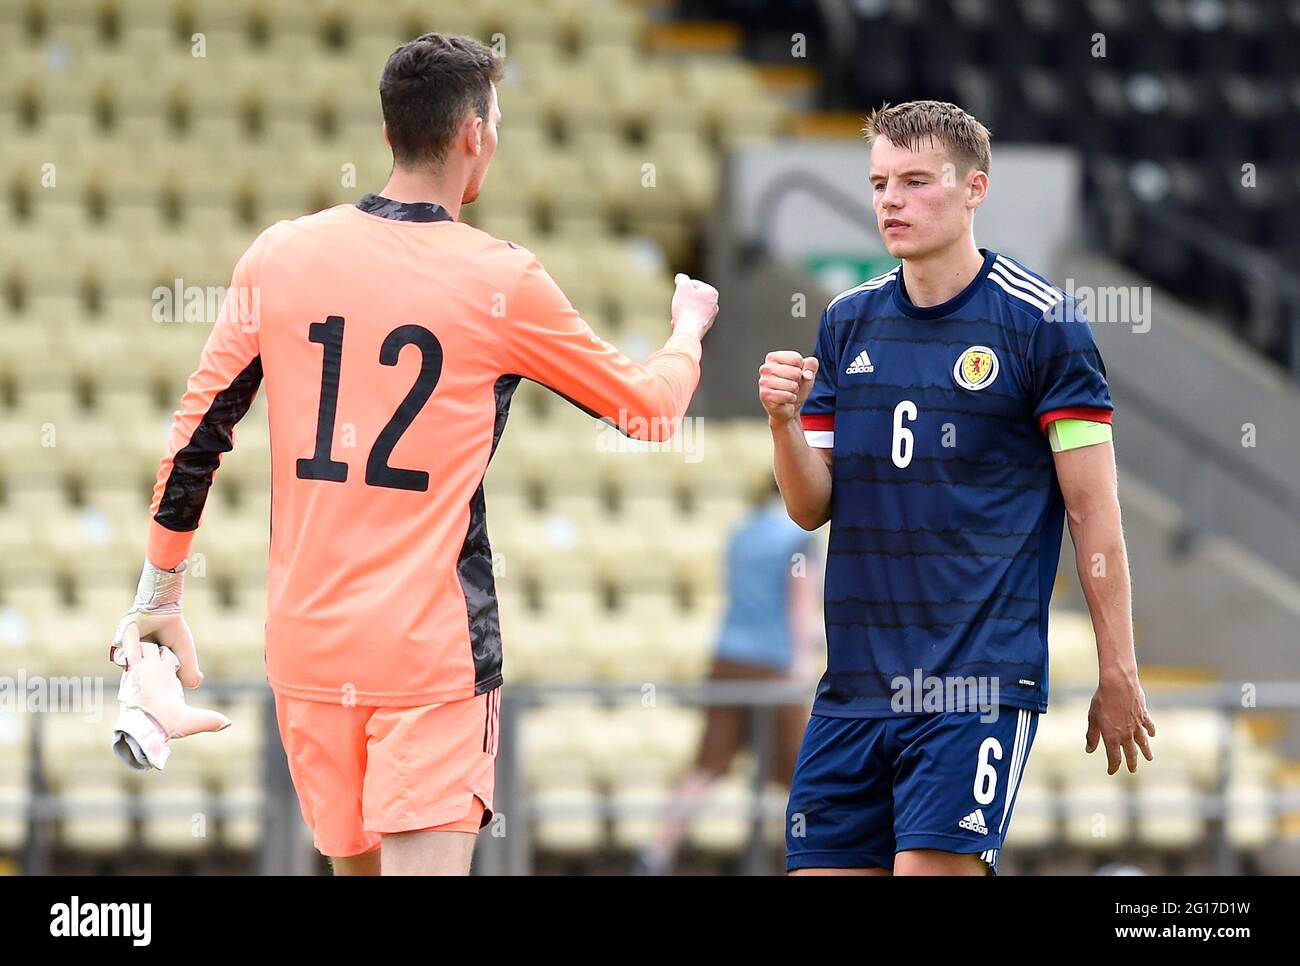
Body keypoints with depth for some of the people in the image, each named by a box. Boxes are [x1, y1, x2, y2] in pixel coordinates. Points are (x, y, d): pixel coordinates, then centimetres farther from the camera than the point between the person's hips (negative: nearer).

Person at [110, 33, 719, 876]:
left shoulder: (280, 256, 3)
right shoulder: (503, 282, -5)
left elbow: (196, 435, 7)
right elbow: (650, 409, 8)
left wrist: (159, 595, 19)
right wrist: (690, 327, 31)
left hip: (306, 647, 4)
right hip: (434, 651, -4)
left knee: (357, 865, 17)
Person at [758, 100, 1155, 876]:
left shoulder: (1042, 322, -4)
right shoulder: (848, 321, 11)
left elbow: (1094, 511, -4)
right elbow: (813, 508, 12)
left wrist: (1119, 675, -6)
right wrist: (784, 420, -8)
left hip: (978, 686, -5)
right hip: (853, 686, 6)